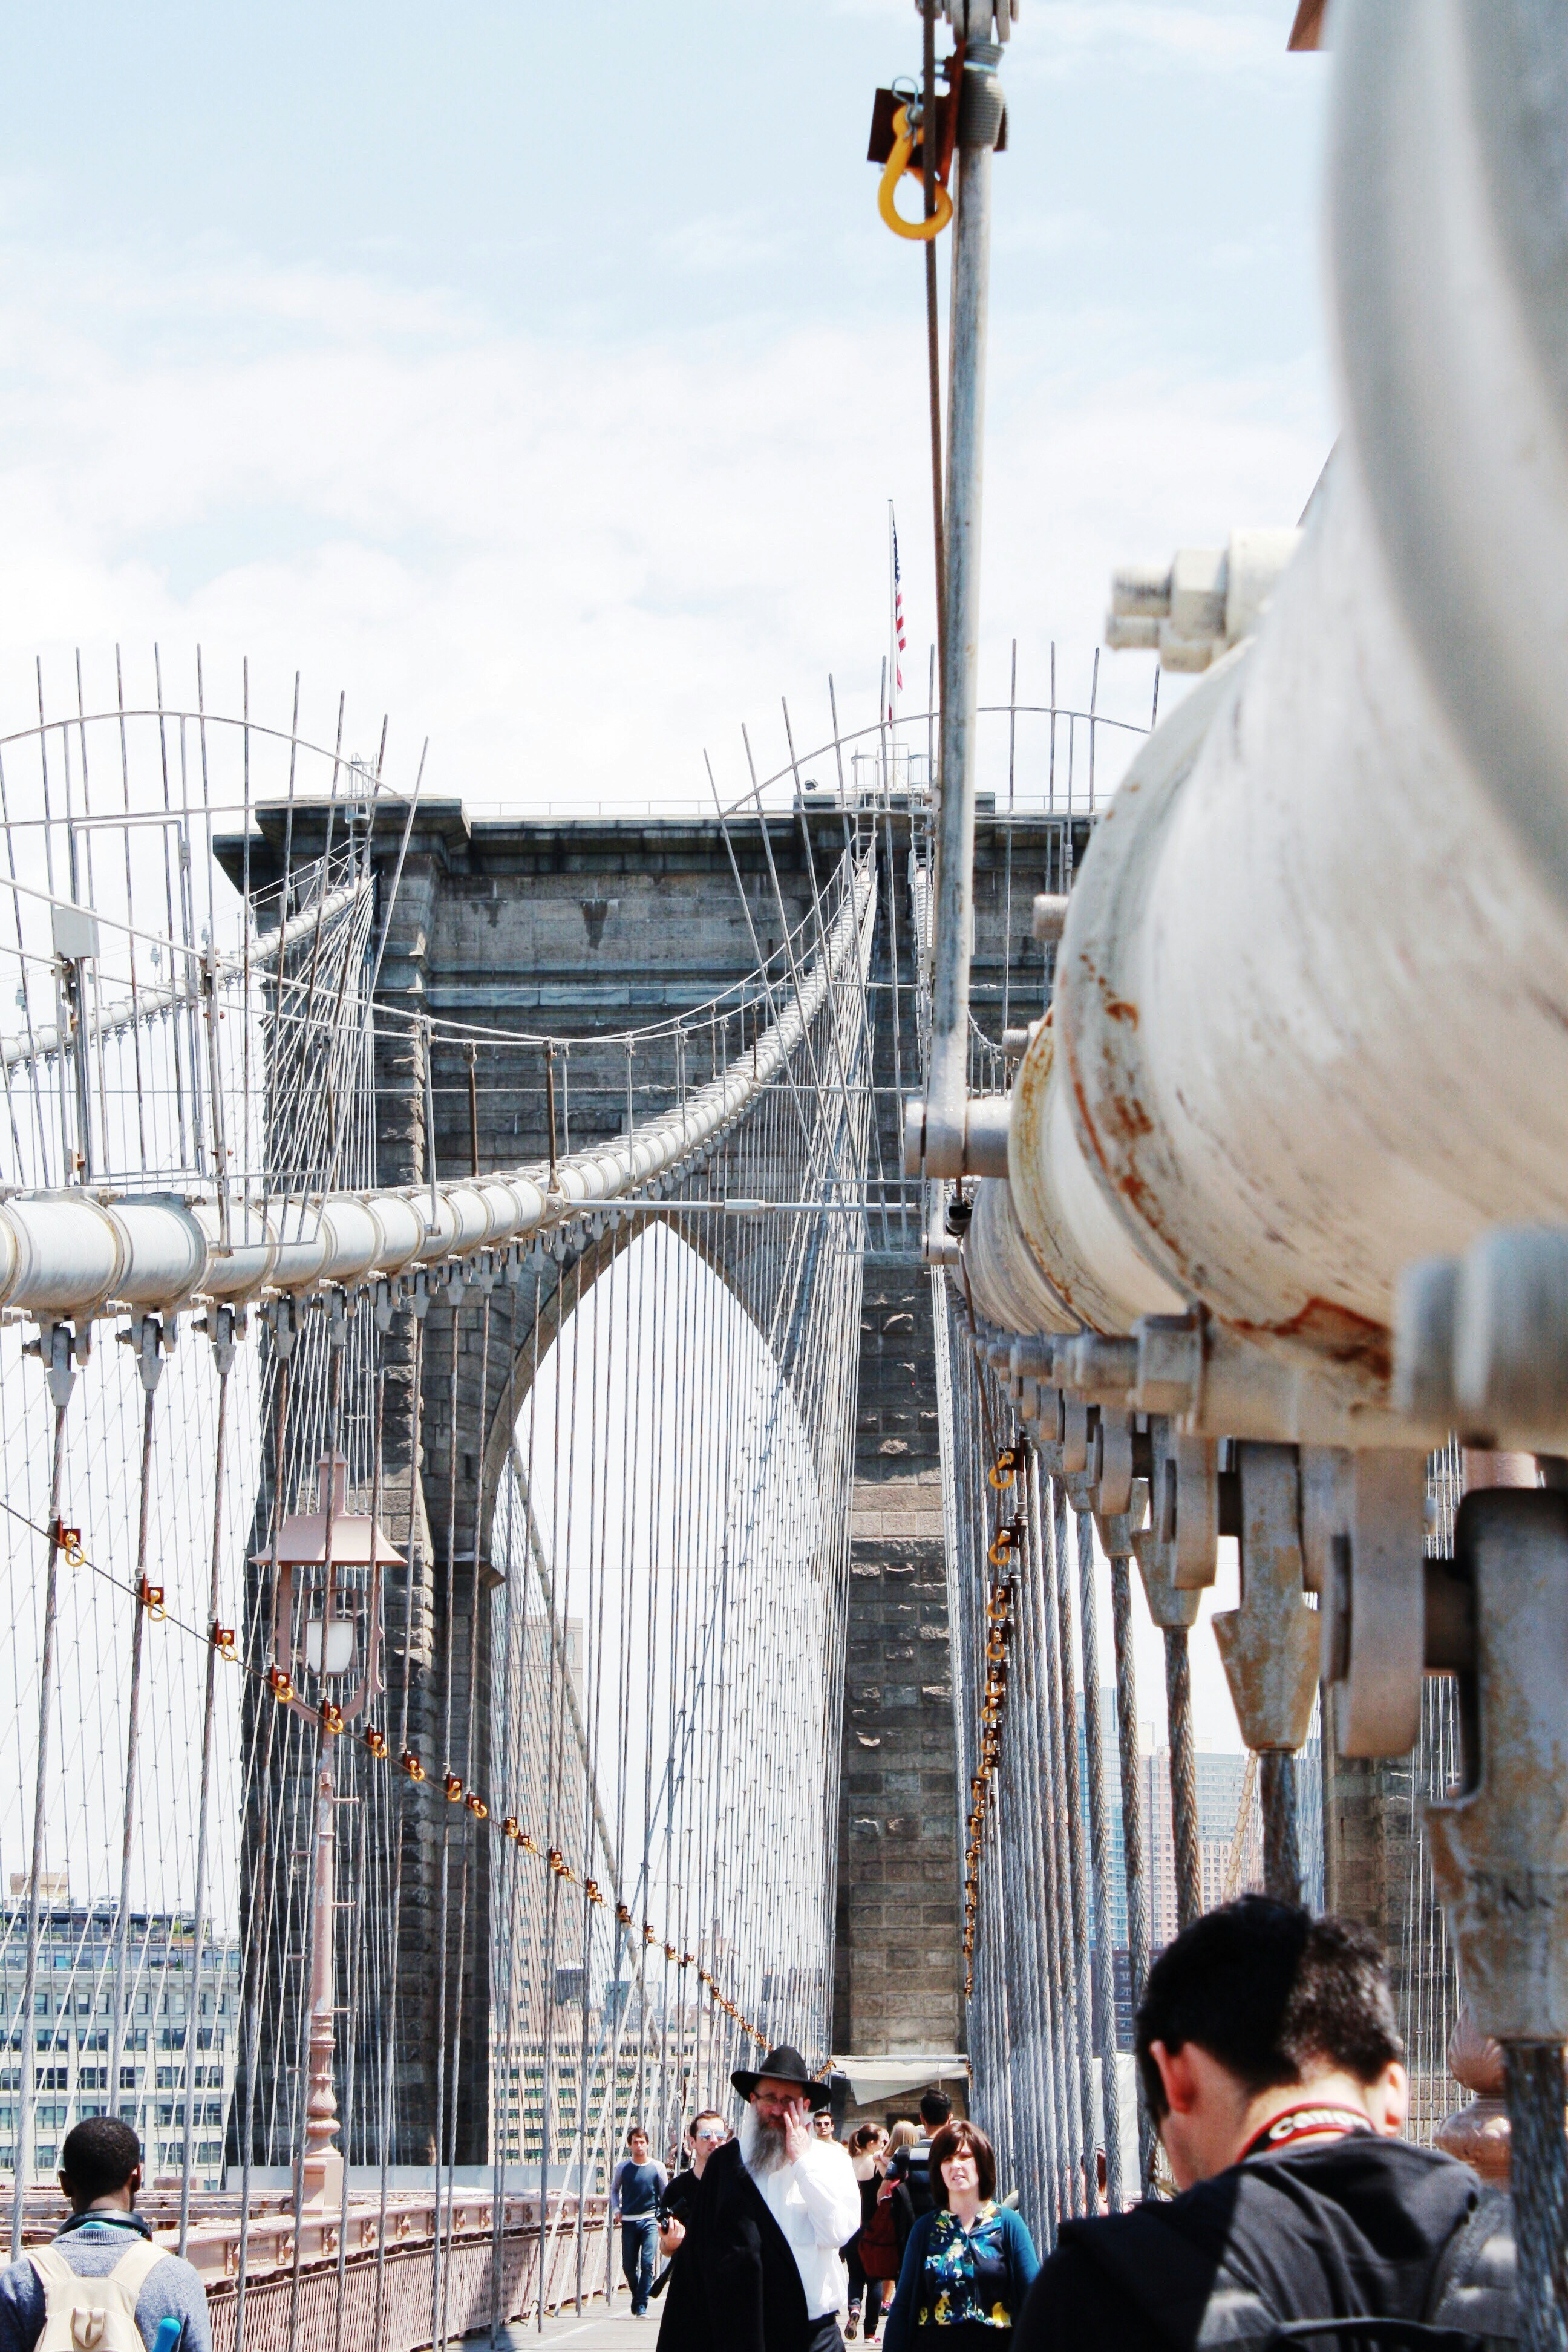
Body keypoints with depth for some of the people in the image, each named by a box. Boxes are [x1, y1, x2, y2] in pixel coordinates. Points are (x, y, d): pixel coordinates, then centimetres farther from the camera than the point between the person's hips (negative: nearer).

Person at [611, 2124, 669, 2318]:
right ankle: (637, 2295, 31)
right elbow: (614, 2189, 19)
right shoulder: (623, 2167, 4)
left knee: (647, 2263, -14)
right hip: (628, 2222, 2)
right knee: (629, 2266, 6)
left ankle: (642, 2304, -10)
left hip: (650, 2221, -2)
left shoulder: (657, 2168, 0)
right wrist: (616, 2209, 5)